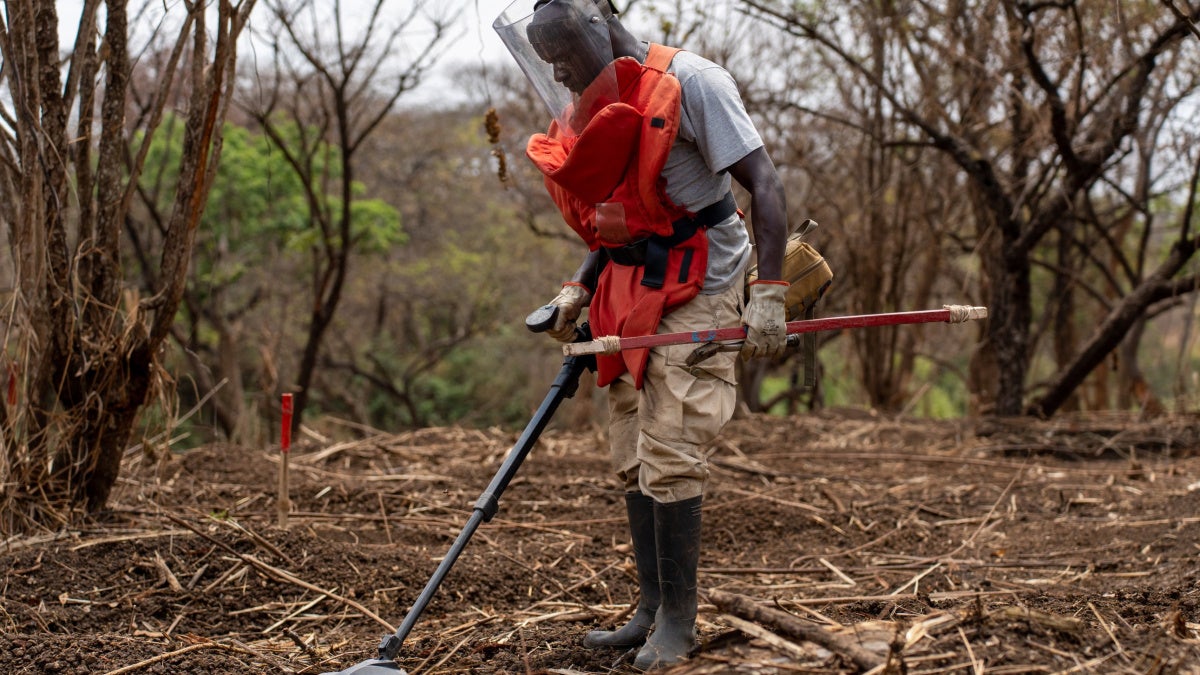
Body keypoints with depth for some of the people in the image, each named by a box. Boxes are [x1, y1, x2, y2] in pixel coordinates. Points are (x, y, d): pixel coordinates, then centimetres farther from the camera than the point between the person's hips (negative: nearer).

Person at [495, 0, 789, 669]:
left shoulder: (689, 82, -13)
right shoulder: (596, 107, 12)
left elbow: (765, 184, -17)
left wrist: (768, 294, -23)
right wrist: (577, 291, 8)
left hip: (696, 293, -8)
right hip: (630, 297, 8)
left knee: (669, 455, -11)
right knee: (634, 459, 8)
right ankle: (652, 610, 16)